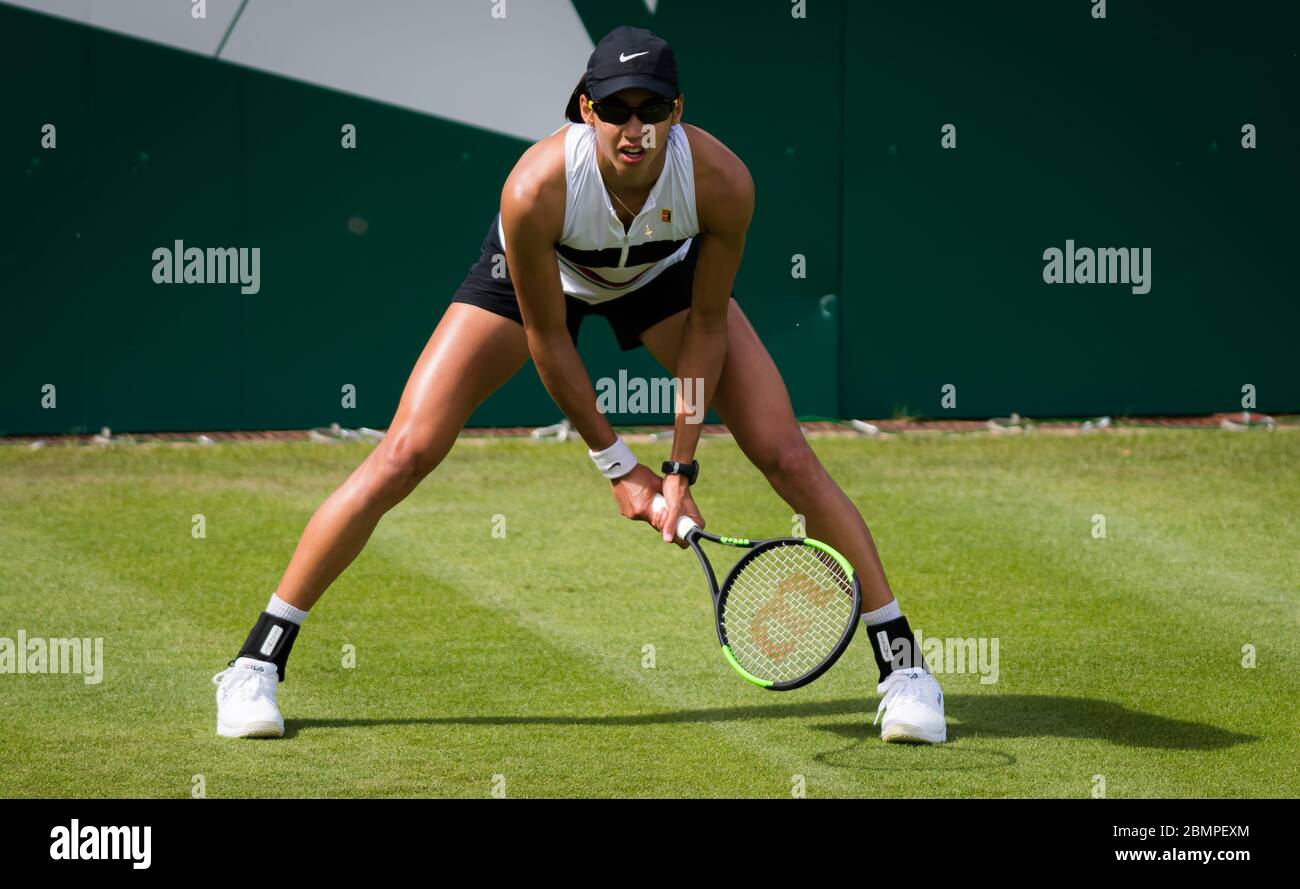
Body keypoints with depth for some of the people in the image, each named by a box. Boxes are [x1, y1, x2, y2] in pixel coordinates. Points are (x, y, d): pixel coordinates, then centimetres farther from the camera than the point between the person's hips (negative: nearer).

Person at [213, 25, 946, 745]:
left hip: (663, 275, 2)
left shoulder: (722, 181, -35)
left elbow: (706, 325, -19)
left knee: (786, 454, -10)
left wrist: (681, 467, -19)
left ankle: (903, 663, 4)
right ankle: (258, 662, -1)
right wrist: (617, 465, -17)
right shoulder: (536, 188, -40)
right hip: (536, 275, -2)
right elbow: (547, 338, -24)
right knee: (405, 455, -12)